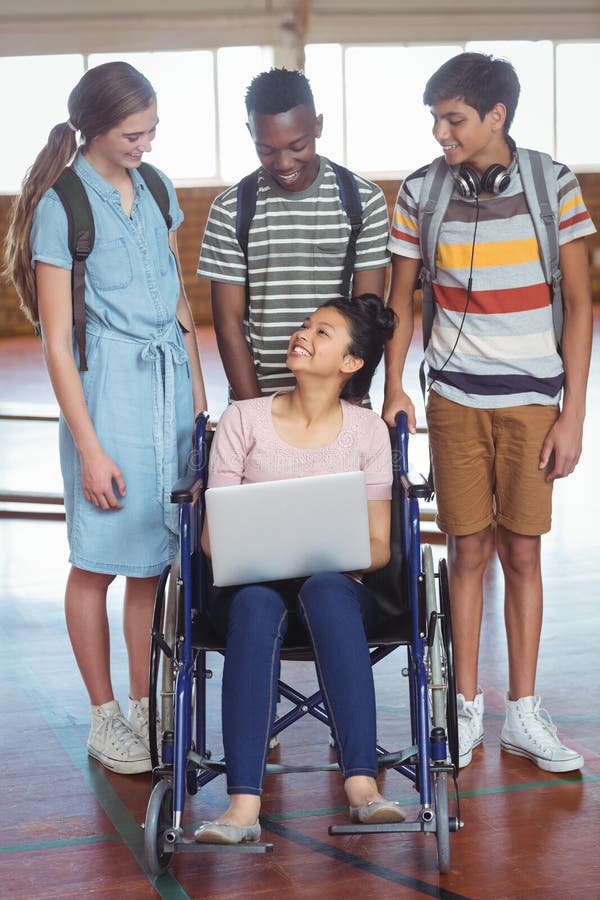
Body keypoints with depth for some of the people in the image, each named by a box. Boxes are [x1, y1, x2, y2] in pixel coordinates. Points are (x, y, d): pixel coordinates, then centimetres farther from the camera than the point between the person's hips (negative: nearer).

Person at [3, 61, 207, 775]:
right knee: (101, 559, 3)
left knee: (157, 556, 7)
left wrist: (198, 395, 13)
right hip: (108, 388, -5)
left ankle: (146, 705, 19)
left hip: (170, 378, 6)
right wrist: (90, 449, -13)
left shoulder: (156, 189, 8)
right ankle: (105, 720, 15)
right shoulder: (60, 208, -10)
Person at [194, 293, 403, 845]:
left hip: (336, 589, 0)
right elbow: (213, 535, 3)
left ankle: (362, 782, -47)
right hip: (250, 587, 0)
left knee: (323, 588, -37)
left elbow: (379, 546, 4)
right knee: (258, 602, -37)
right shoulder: (243, 420, 5)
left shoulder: (368, 430, 7)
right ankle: (244, 803, -49)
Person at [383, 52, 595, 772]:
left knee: (522, 552, 5)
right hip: (455, 398, 1)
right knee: (469, 551, 4)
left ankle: (523, 713, 14)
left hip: (532, 399, -1)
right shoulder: (420, 191, -2)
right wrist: (392, 389, -2)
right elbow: (400, 299, 8)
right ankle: (467, 707, 15)